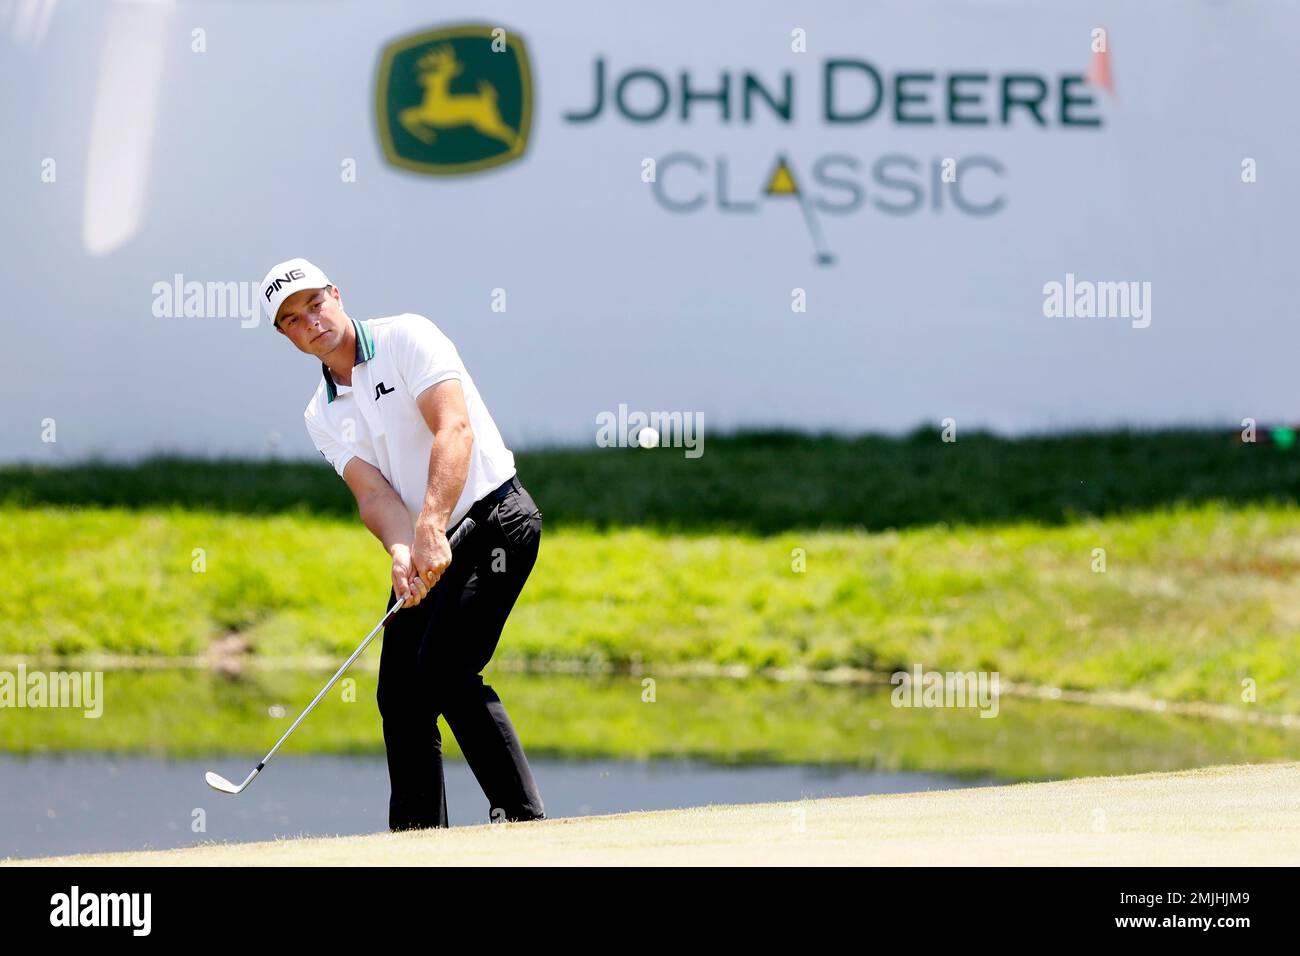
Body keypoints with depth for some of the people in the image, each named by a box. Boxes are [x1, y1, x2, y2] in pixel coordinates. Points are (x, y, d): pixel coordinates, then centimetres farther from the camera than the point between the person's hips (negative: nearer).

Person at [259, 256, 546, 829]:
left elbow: (454, 428, -22)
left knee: (444, 669, -21)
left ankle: (523, 812, -17)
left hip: (494, 520, -7)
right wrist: (402, 552, -27)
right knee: (399, 692, 3)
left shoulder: (407, 338, -9)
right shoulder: (322, 416, 9)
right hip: (423, 548, 7)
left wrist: (432, 528, -34)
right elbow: (373, 494, -4)